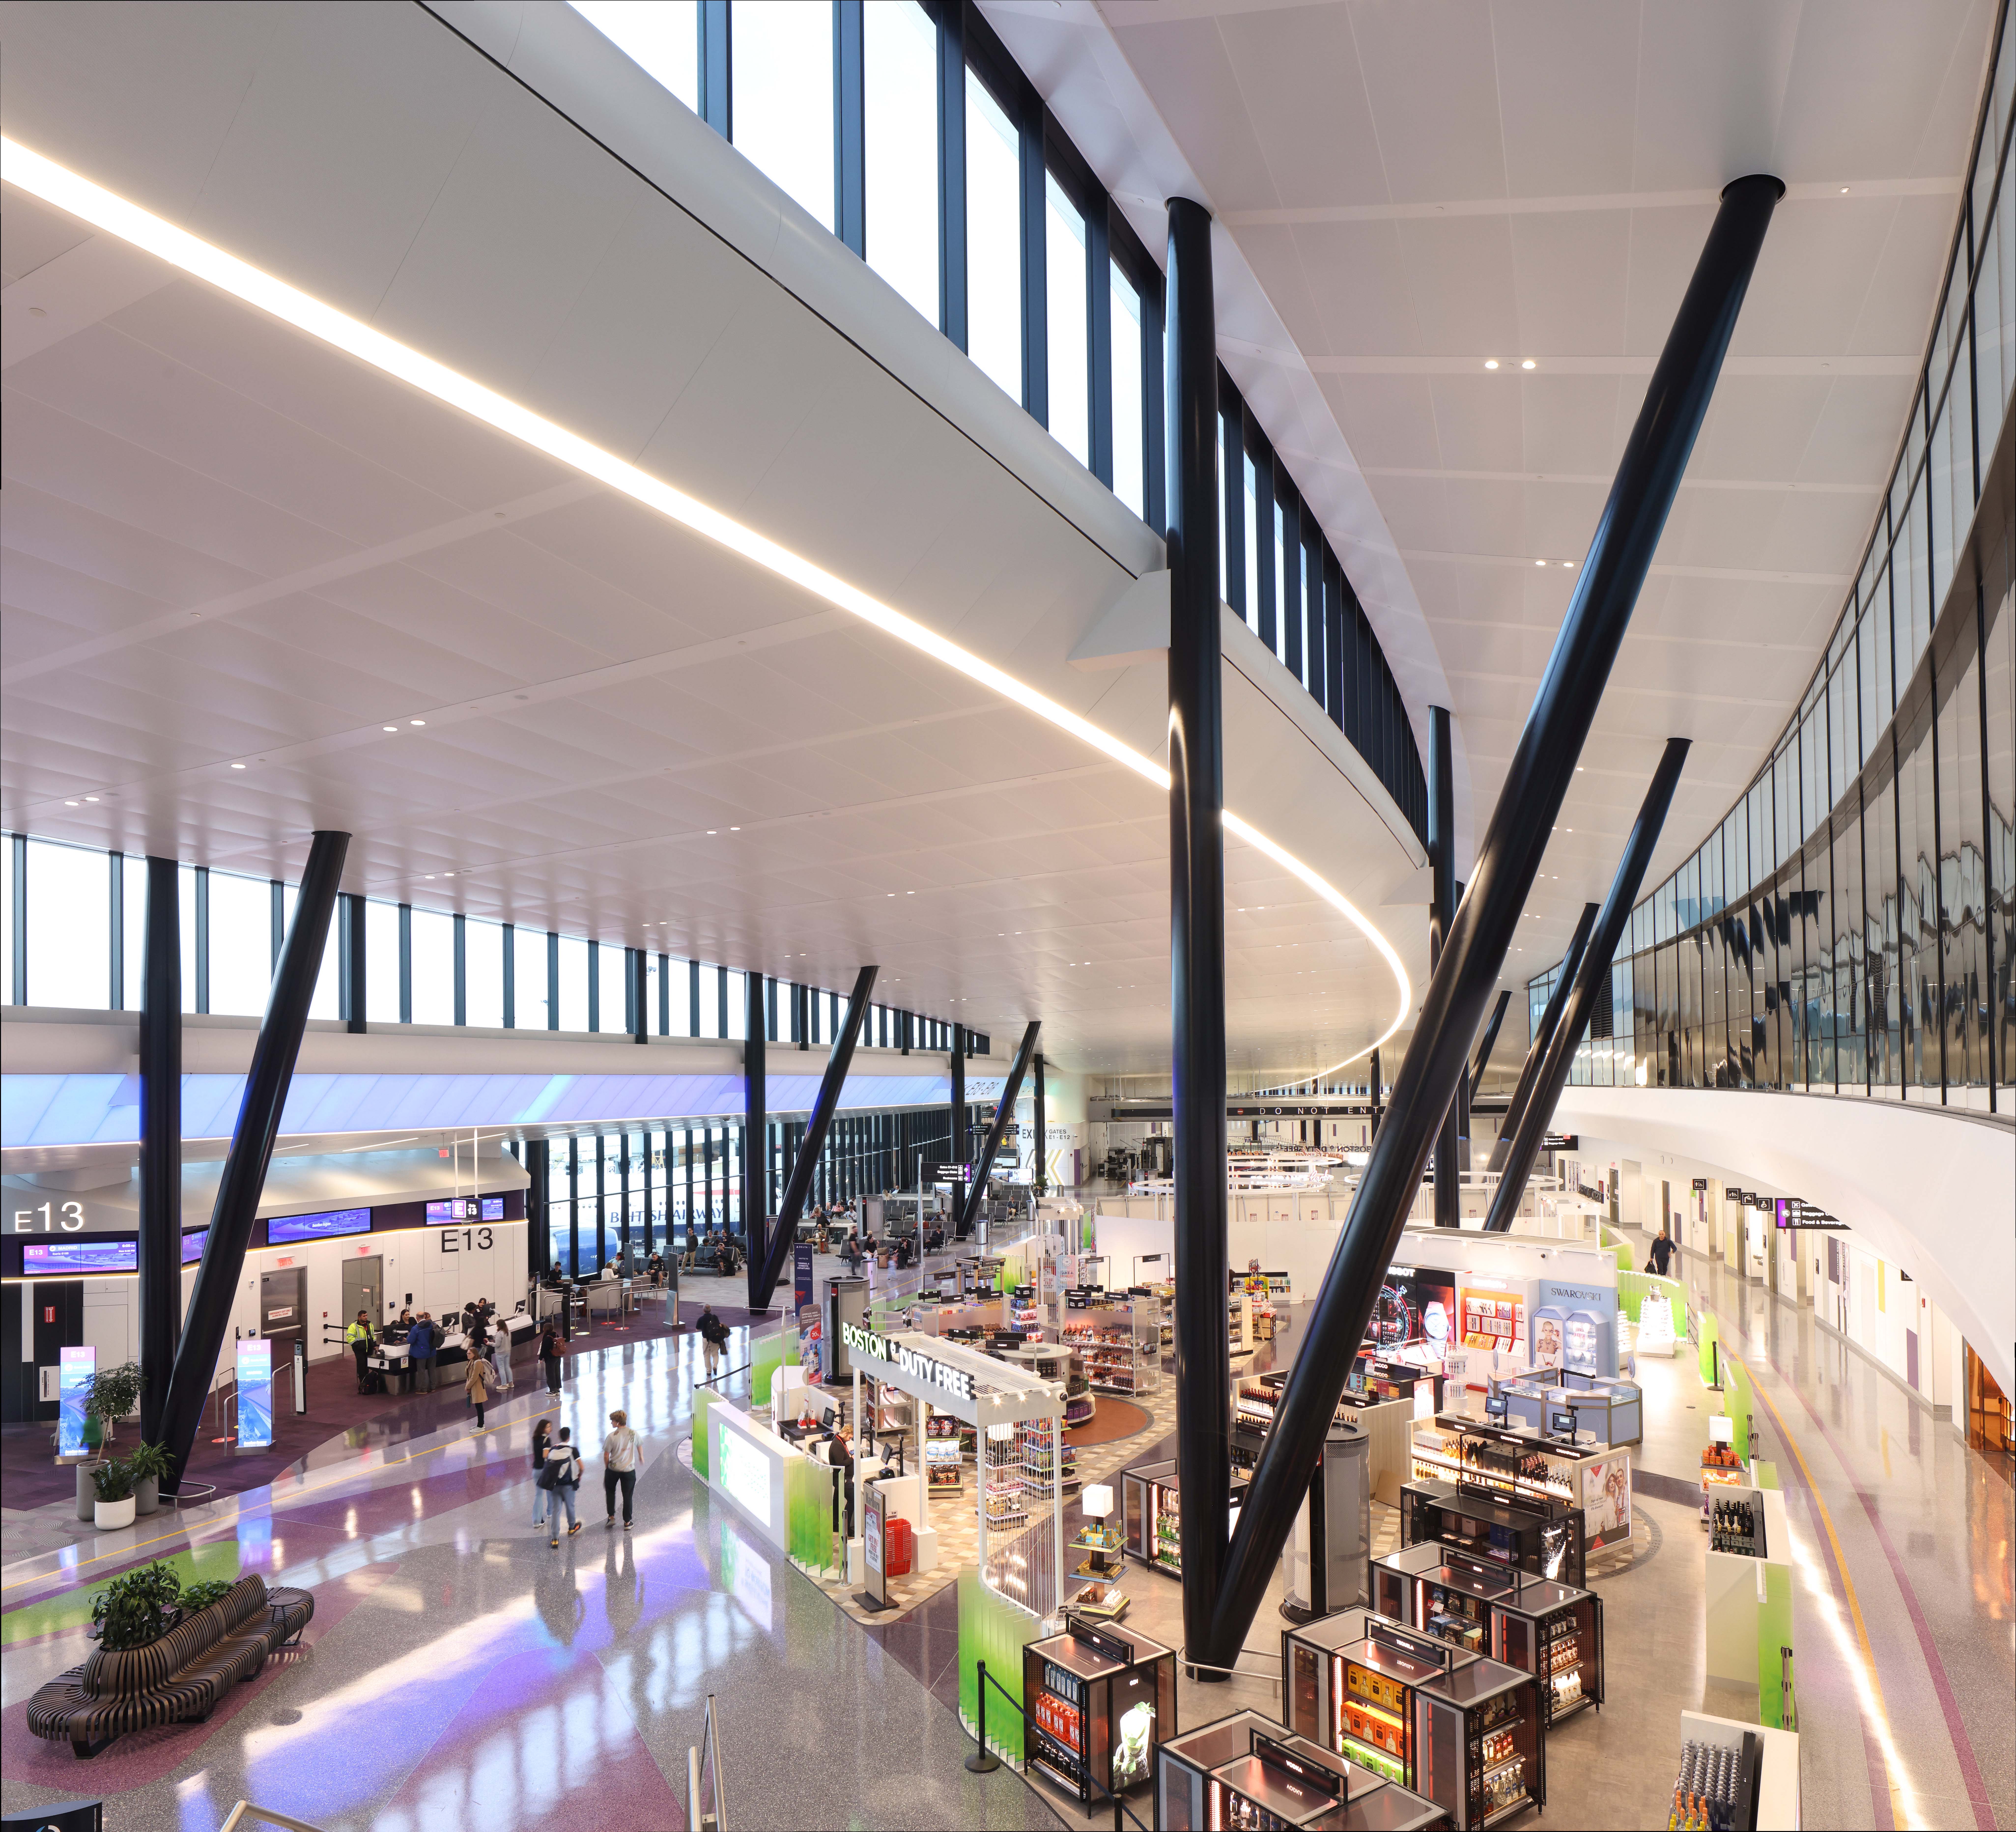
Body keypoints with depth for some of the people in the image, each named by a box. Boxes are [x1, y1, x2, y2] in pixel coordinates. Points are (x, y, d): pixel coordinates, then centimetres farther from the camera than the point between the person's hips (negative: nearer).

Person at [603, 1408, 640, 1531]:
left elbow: (606, 1455, -9)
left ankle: (612, 1517, 20)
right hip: (629, 1470, 1)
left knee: (610, 1491, 24)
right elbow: (639, 1446, 13)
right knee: (628, 1496, 12)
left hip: (613, 1469, -1)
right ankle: (627, 1522, 17)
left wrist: (607, 1467, 9)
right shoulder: (633, 1434, -7)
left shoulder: (612, 1436, -15)